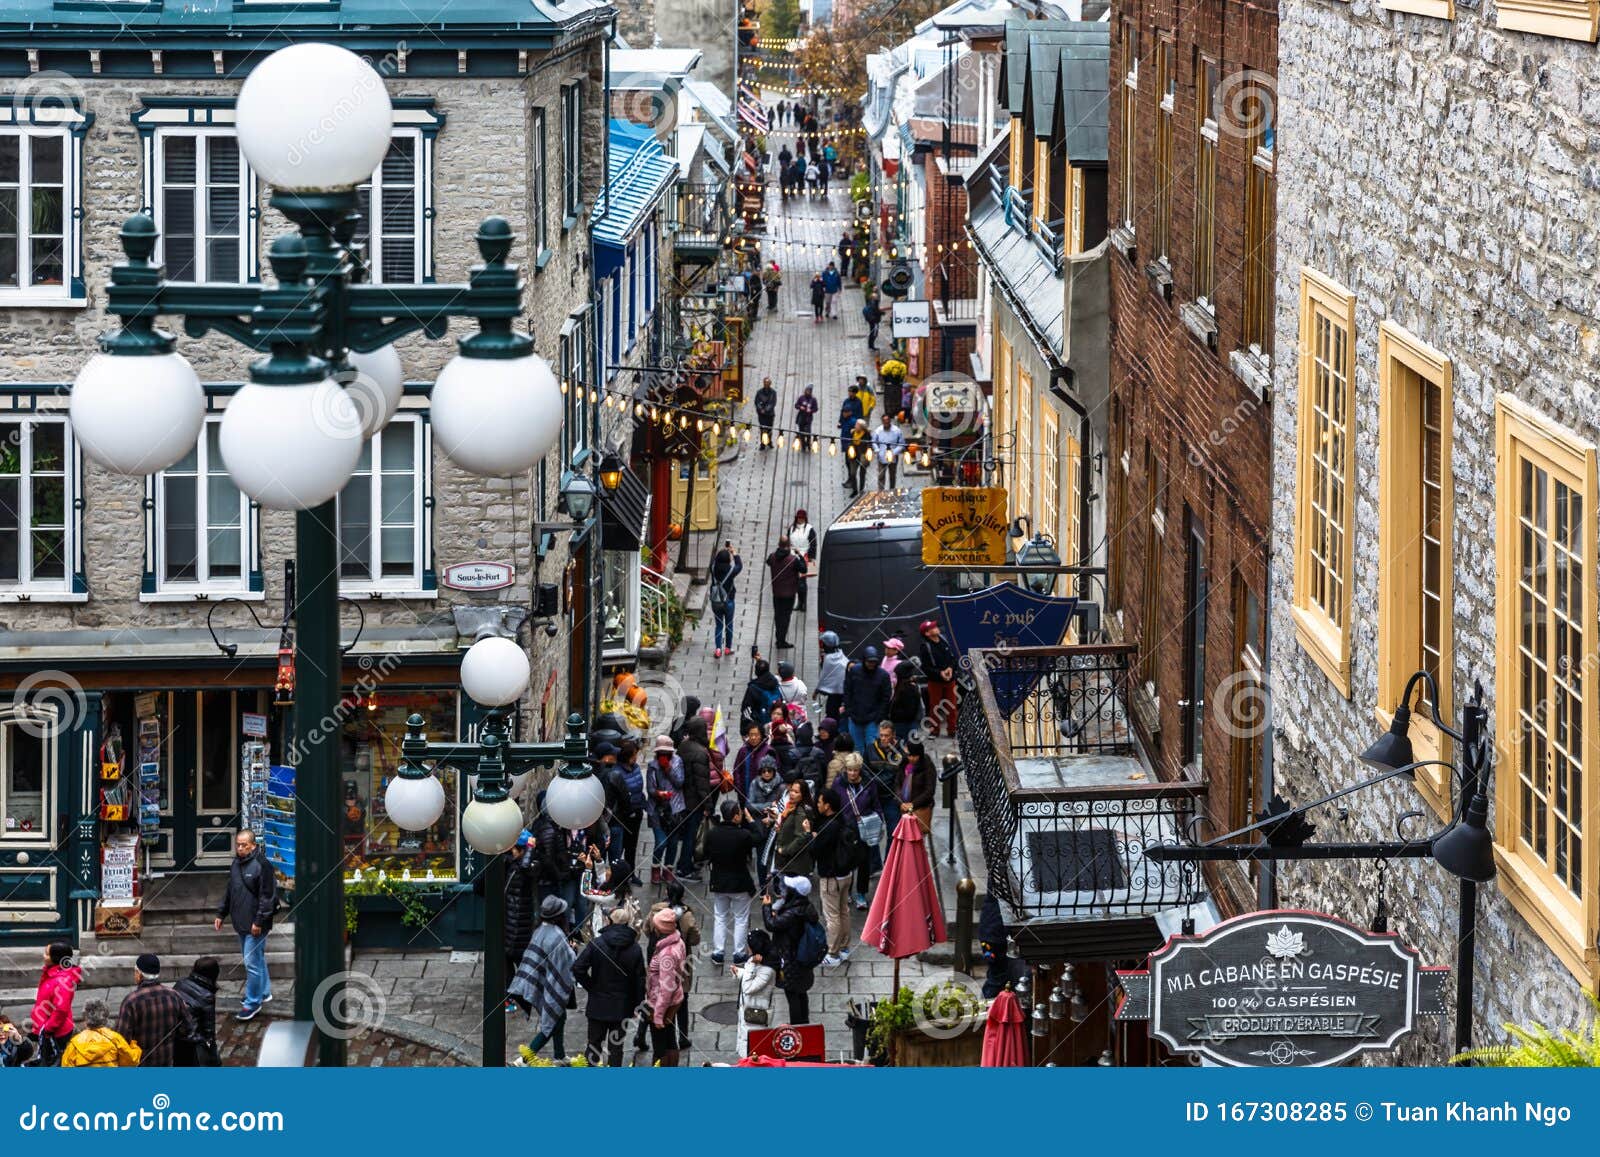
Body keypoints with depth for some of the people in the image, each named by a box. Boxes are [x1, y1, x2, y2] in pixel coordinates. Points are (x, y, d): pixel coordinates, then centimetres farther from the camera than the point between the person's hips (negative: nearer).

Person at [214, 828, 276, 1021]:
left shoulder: (262, 866, -17)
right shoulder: (235, 864, 10)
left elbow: (267, 896, -18)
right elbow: (229, 892, 22)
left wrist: (259, 921, -20)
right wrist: (221, 913, 19)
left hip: (255, 925, -8)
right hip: (241, 923, 8)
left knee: (252, 963, -7)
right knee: (256, 960, 21)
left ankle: (253, 1002, 0)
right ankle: (264, 992, 34)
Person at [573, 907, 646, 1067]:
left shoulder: (596, 944, -11)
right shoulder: (635, 949, -7)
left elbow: (578, 968, -16)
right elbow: (640, 979, -3)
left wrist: (590, 987, -2)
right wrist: (637, 1004, 7)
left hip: (597, 1004, -1)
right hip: (621, 1006, 1)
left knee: (594, 1043, 11)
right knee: (616, 1045, 9)